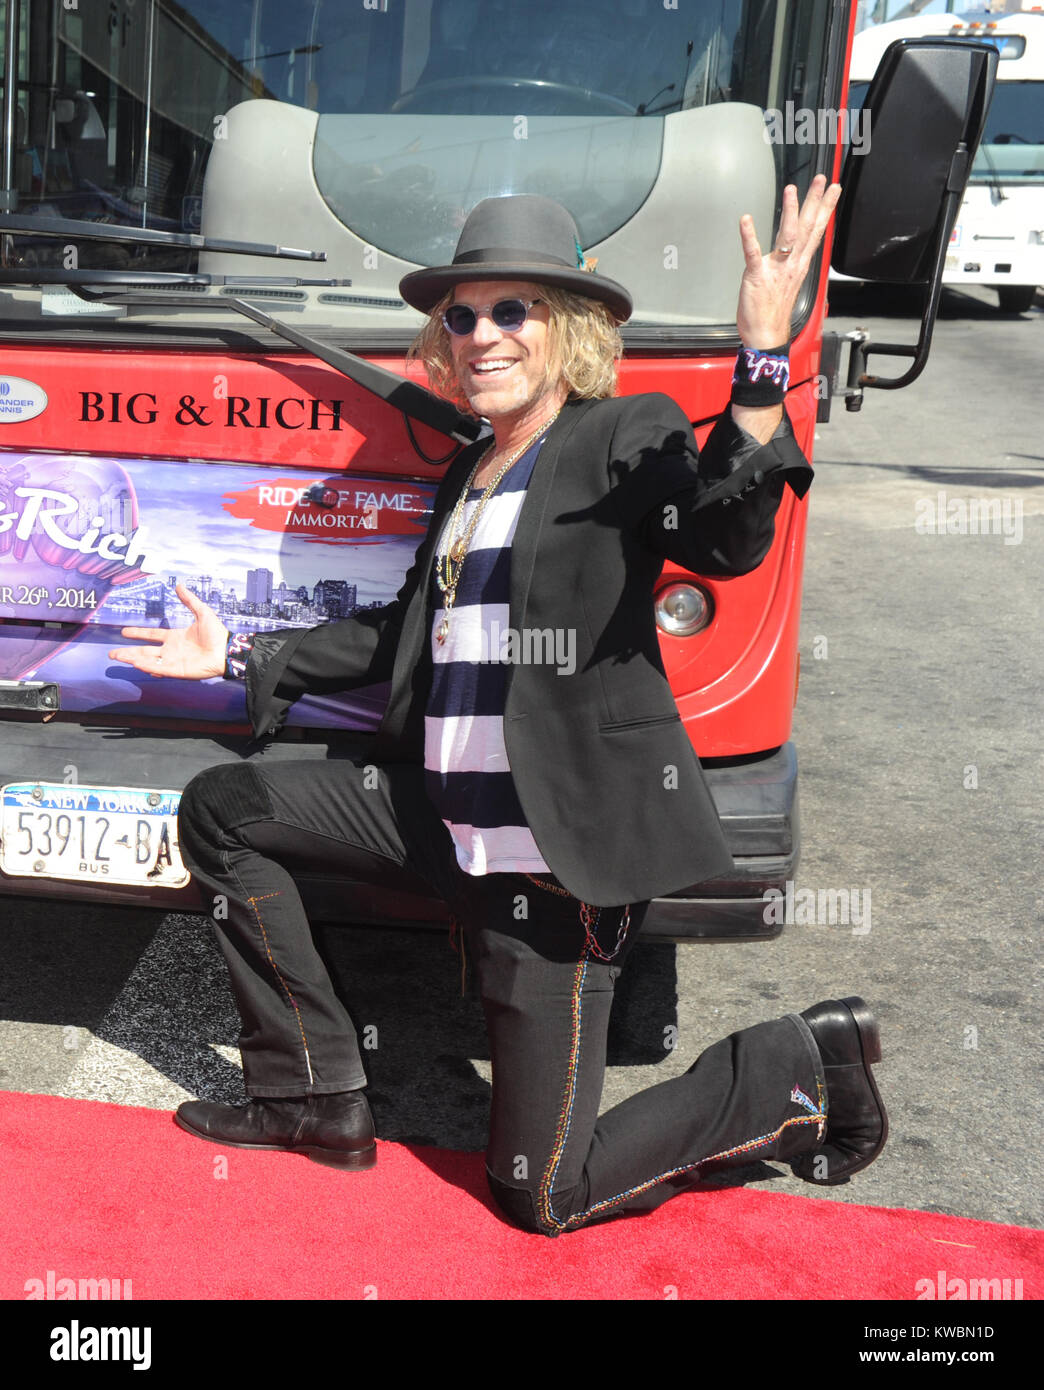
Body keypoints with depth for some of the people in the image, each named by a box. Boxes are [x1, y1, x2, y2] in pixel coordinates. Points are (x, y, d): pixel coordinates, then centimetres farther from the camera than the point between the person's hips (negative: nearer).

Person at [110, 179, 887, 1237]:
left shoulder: (626, 436, -7)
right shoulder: (468, 470, 16)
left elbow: (726, 540, -27)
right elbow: (405, 634, 22)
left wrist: (764, 360, -39)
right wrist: (243, 659, 22)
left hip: (564, 848, -8)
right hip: (445, 812, 8)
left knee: (544, 1196, -2)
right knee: (218, 810, 10)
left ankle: (796, 1067, 19)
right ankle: (315, 1096, 18)